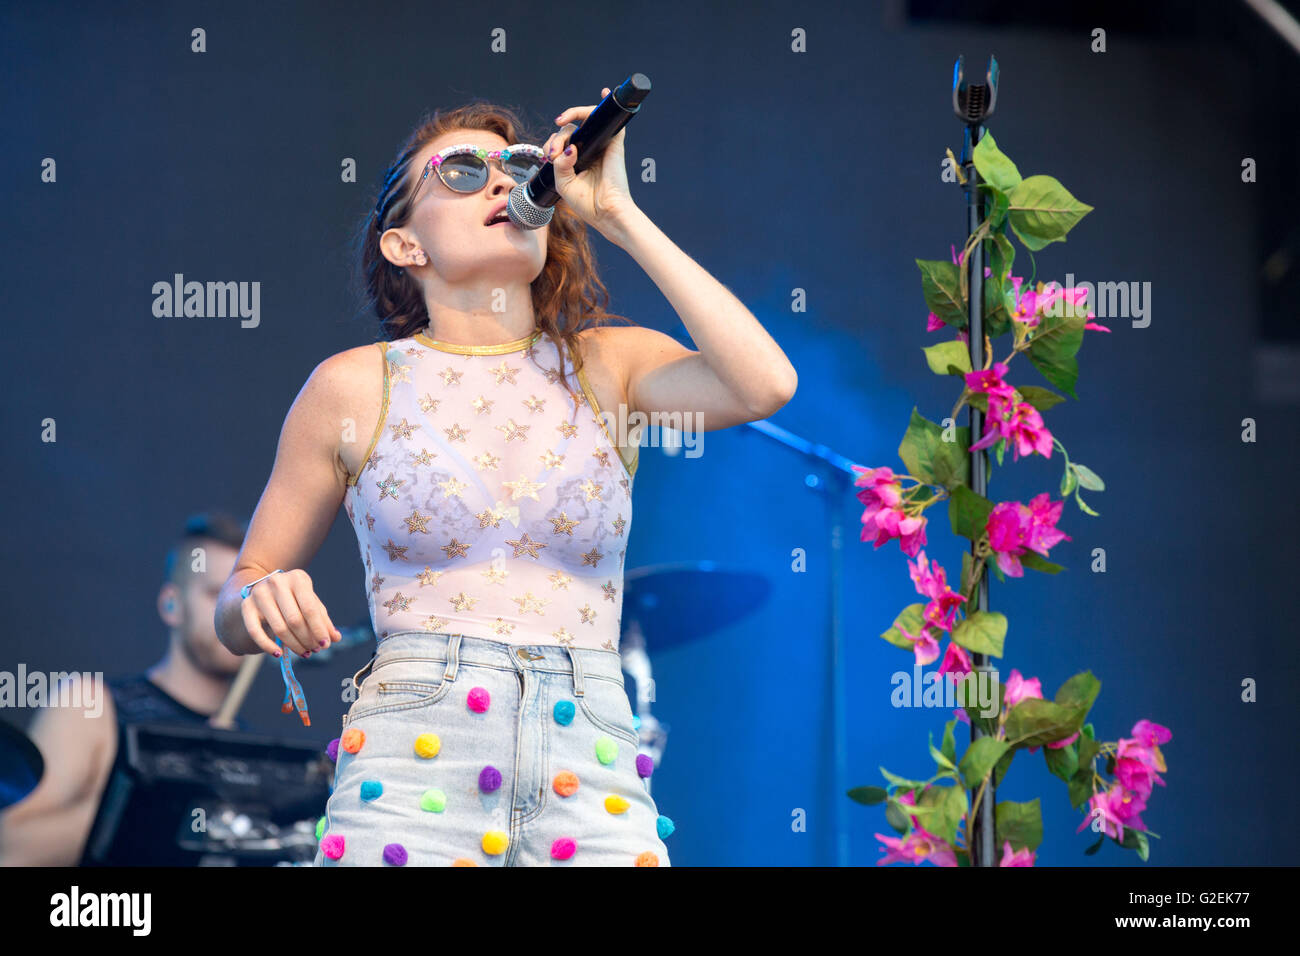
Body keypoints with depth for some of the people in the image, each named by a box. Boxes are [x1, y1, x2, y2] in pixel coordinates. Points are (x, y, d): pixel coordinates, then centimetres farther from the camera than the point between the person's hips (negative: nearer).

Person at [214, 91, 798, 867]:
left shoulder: (608, 365, 9)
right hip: (412, 767, -1)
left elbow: (765, 384, -11)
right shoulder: (354, 388, 7)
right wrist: (265, 602, -12)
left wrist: (618, 215, -5)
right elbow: (237, 610, 13)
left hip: (592, 776, 1)